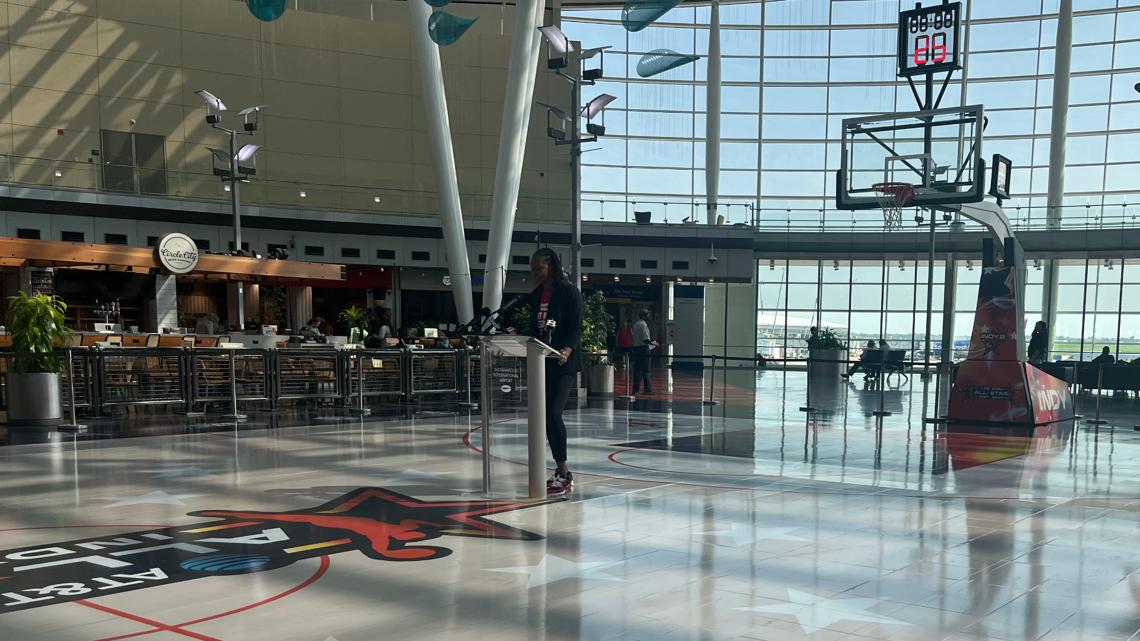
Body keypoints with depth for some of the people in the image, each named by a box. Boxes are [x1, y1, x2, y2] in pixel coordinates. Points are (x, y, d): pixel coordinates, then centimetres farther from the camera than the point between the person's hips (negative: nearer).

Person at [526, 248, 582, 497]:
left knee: (553, 413, -18)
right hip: (542, 363, 7)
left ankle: (563, 474, -11)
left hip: (564, 364, -7)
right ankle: (562, 472, 17)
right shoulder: (535, 296, 13)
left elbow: (576, 328, -12)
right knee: (546, 416, 8)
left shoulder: (569, 292, -7)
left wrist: (567, 350, -28)